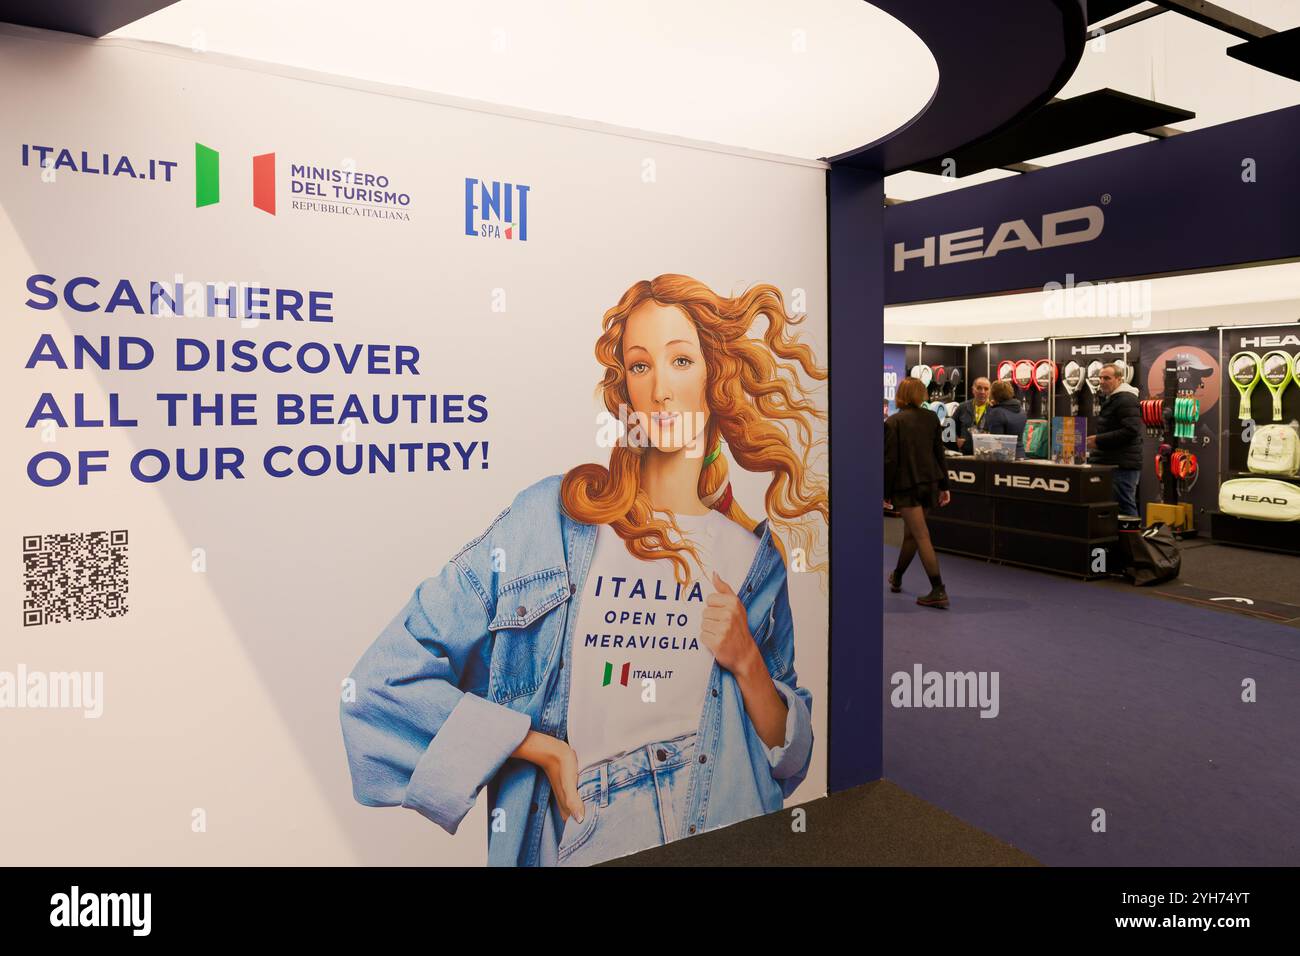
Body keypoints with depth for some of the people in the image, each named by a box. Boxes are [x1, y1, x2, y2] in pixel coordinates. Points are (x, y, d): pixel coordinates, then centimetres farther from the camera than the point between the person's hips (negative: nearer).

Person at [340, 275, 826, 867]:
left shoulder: (754, 557, 3)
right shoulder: (553, 517, -6)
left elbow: (790, 760, 10)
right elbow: (383, 680, -6)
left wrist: (748, 663, -7)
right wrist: (546, 750, -6)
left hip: (715, 847, 2)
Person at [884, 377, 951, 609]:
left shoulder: (893, 422, -11)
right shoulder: (931, 417, 3)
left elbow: (890, 460, -12)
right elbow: (939, 453, 5)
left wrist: (885, 492, -5)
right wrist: (944, 486, 11)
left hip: (906, 485, -5)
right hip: (929, 483, 6)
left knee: (922, 536, -4)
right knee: (910, 533, 19)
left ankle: (938, 591, -6)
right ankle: (897, 578, 37)